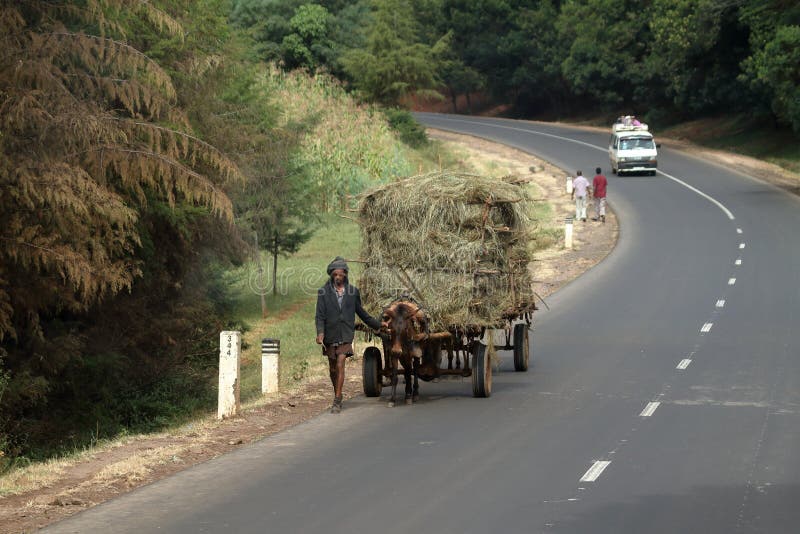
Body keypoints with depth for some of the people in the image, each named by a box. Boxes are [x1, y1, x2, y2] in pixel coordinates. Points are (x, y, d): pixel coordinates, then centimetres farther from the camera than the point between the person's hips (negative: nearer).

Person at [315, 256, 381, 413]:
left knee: (340, 365, -14)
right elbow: (320, 315, -6)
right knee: (333, 369, 11)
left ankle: (337, 401, -14)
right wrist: (320, 332, -21)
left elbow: (361, 313, 15)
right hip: (330, 335, 1)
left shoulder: (353, 291, 3)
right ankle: (337, 395, 31)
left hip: (345, 335, -1)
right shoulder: (324, 292, -1)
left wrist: (378, 325, 17)